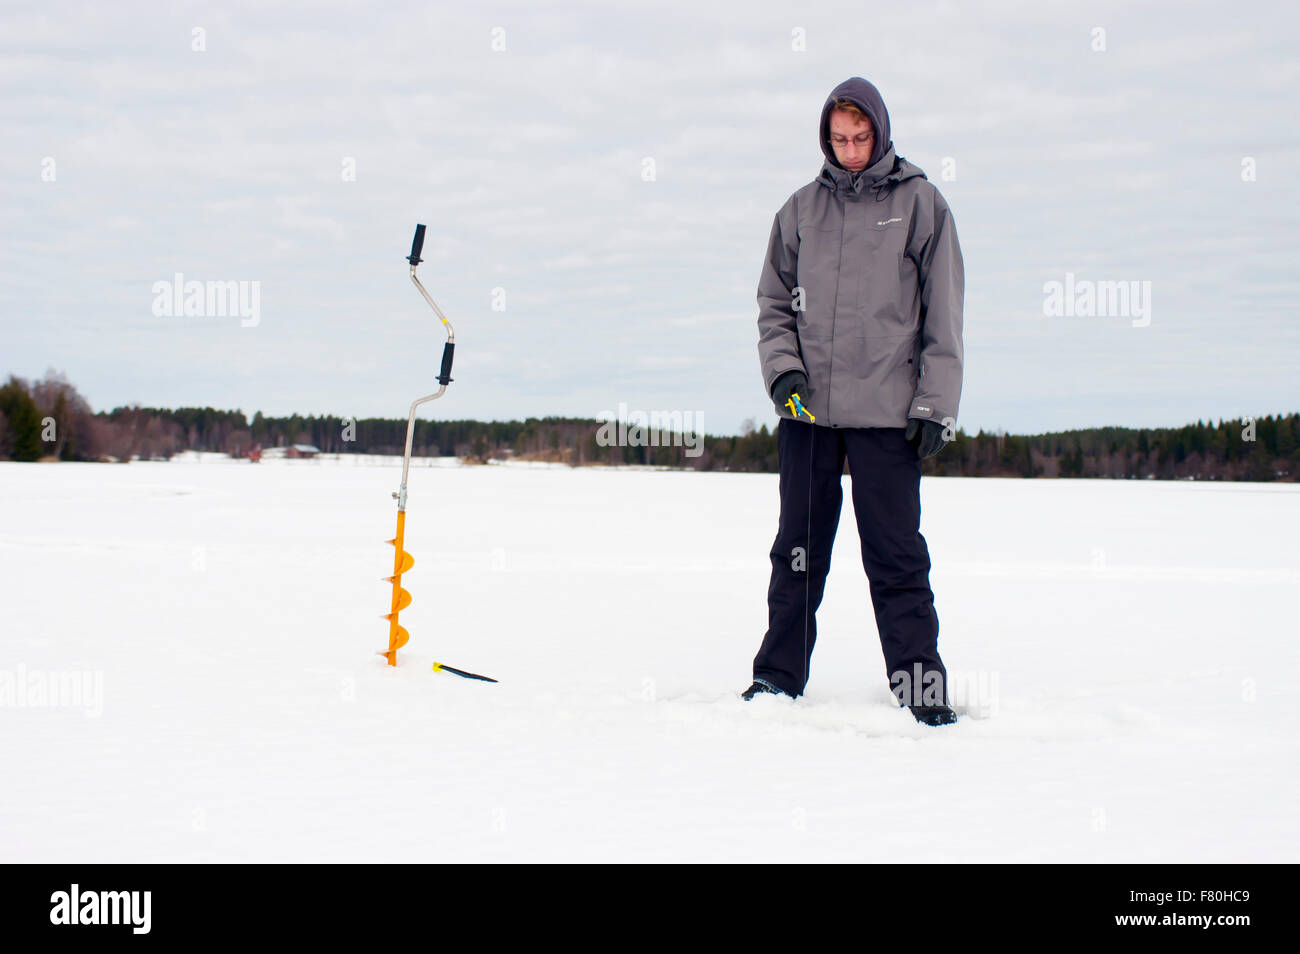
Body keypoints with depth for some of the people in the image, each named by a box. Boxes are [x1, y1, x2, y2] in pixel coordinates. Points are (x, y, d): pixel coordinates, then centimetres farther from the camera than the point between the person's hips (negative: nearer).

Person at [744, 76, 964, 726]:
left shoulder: (919, 203, 3)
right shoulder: (801, 209, 12)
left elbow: (942, 315, 1)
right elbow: (774, 301, 15)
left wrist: (936, 405, -5)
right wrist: (782, 368, -3)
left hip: (887, 411, -3)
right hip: (808, 407, 3)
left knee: (895, 556, -3)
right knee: (797, 550, 8)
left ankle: (920, 684, 4)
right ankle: (778, 675, 17)